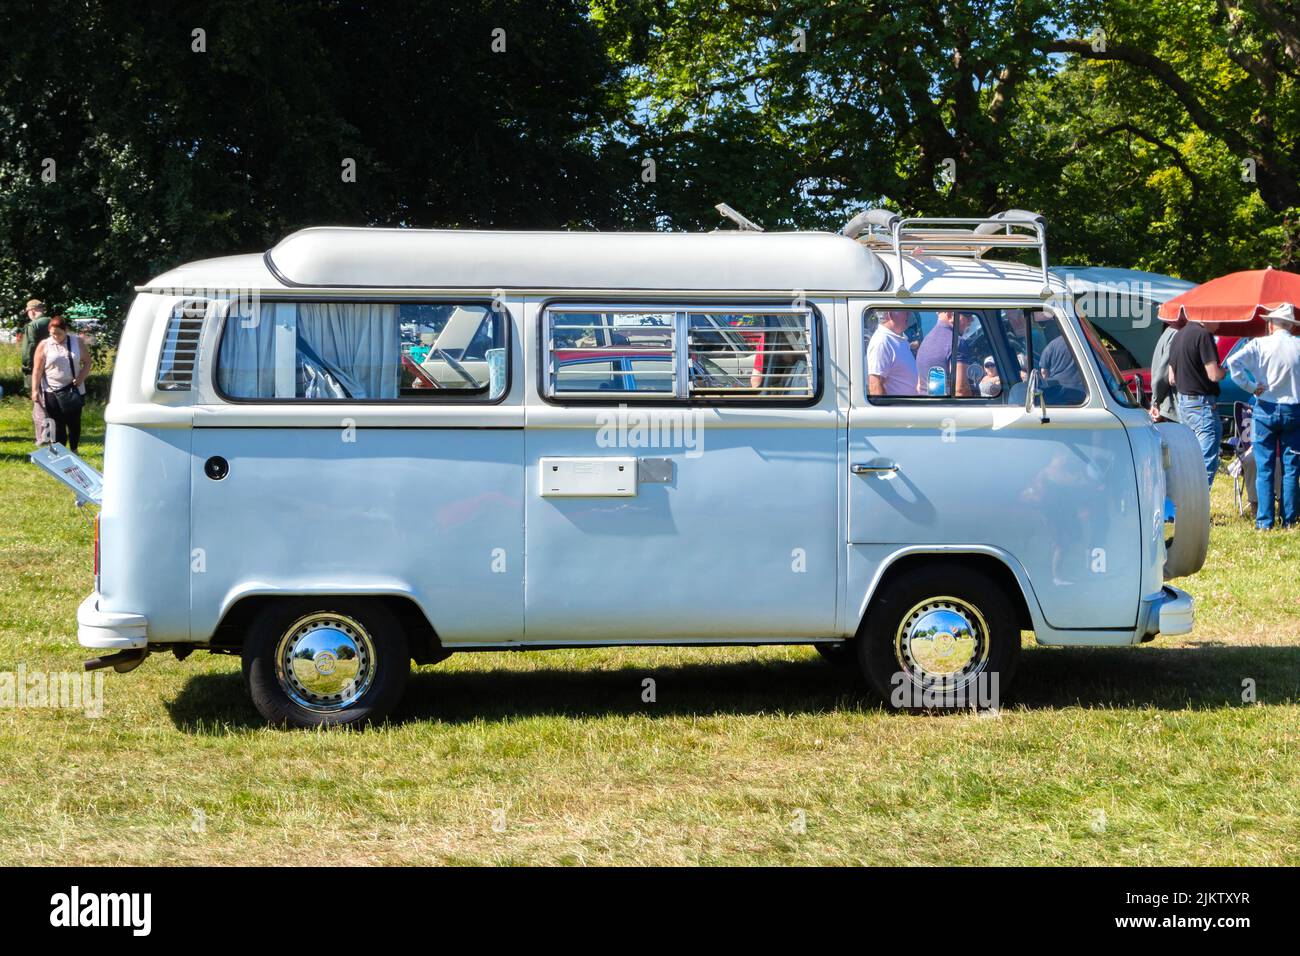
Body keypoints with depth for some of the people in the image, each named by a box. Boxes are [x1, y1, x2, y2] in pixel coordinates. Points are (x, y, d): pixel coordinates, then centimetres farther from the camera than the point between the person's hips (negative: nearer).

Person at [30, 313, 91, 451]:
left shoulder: (77, 342, 4)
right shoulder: (44, 346, -1)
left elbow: (87, 362, 9)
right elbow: (37, 370, -2)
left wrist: (81, 378, -9)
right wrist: (35, 390, -10)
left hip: (74, 389, 2)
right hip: (52, 392, -2)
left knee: (74, 422, 7)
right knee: (58, 424, -2)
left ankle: (74, 450, 21)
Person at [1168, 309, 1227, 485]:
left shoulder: (1177, 336, 12)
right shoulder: (1203, 334, -15)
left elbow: (1171, 379, 18)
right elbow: (1214, 375, -19)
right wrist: (1223, 371, 0)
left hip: (1182, 403, 9)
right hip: (1202, 403, -9)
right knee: (1207, 464, -8)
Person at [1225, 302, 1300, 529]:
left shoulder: (1260, 344, -5)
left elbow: (1233, 361, -17)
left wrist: (1250, 386, -9)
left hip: (1266, 410, -1)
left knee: (1264, 469, 3)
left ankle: (1264, 521, 2)